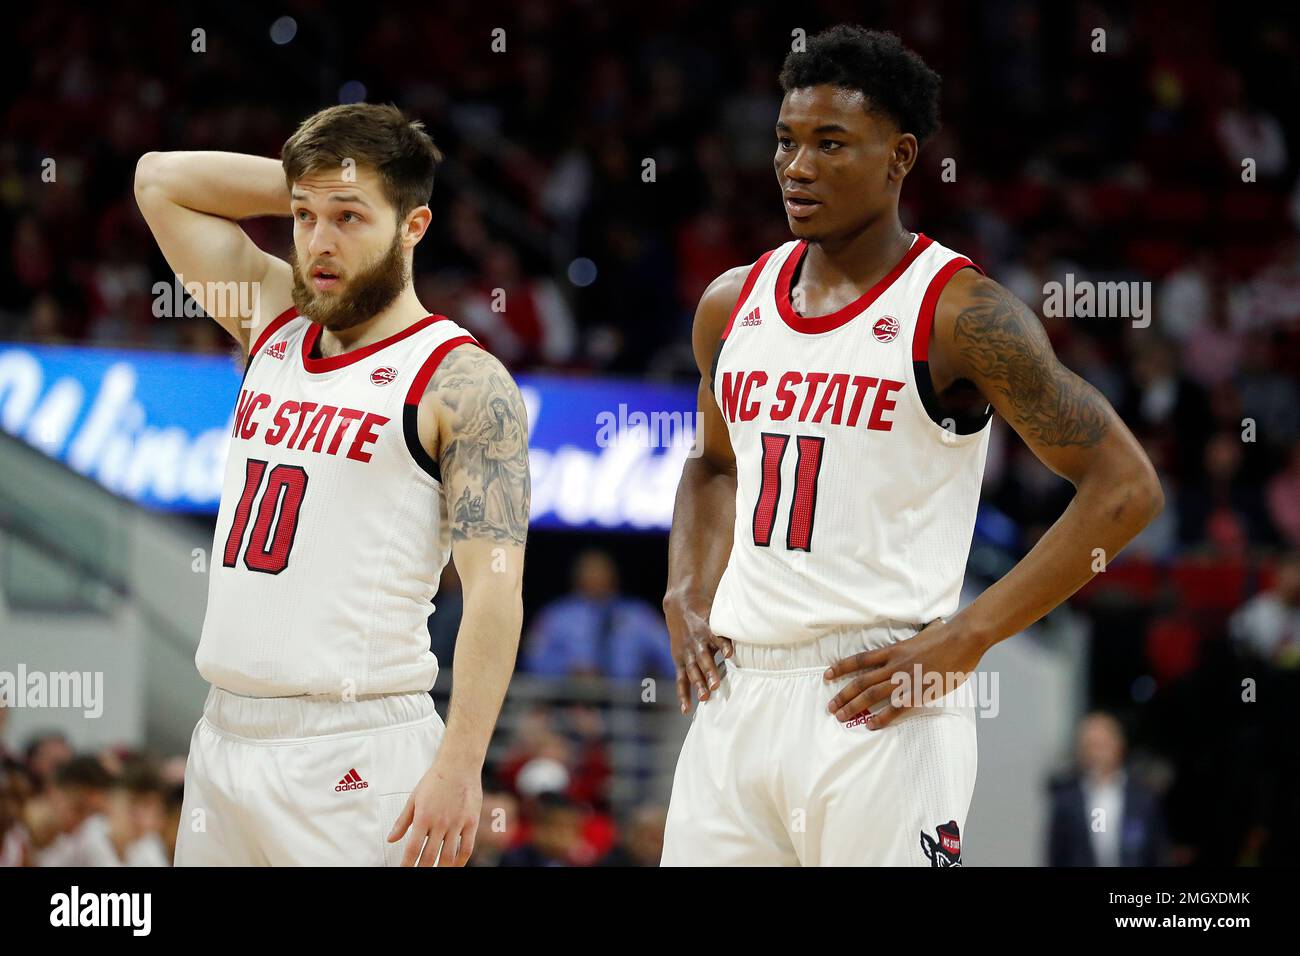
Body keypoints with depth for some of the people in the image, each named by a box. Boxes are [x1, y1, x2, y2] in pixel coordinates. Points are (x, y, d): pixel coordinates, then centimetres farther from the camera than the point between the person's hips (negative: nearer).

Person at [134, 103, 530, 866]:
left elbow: (495, 590, -14)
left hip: (356, 755, -7)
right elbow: (162, 179, 21)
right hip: (224, 737, 7)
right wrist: (305, 187, 12)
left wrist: (460, 766, -22)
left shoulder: (461, 383, -7)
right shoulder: (274, 328, 13)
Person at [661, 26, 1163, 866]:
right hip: (738, 694, 6)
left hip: (879, 702, -6)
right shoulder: (731, 306, 12)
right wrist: (686, 599, 11)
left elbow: (1126, 488, -10)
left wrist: (963, 639, -14)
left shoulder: (960, 314, -8)